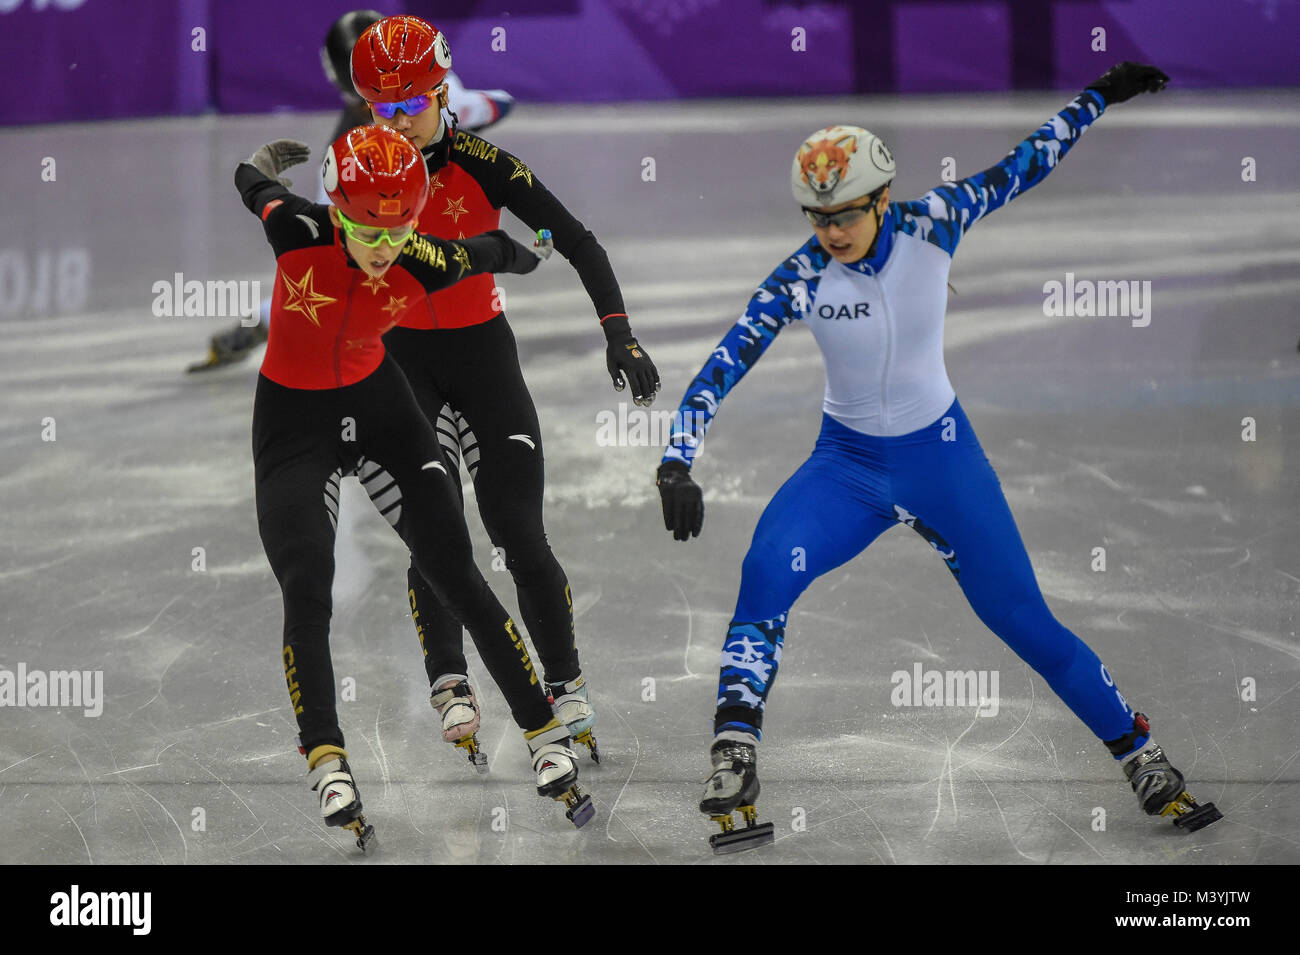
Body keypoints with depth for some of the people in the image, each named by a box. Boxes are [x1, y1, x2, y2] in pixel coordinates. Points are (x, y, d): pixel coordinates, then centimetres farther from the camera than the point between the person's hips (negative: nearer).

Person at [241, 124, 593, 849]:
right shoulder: (299, 231, -27)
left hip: (378, 404, 1)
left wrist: (532, 253, 23)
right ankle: (328, 766, -17)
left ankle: (547, 738, 7)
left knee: (459, 577, -1)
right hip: (293, 417, -1)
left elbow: (495, 251, 1)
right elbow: (252, 181, -4)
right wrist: (267, 161, 20)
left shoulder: (427, 266, -22)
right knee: (307, 591, -18)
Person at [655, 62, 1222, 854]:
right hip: (847, 464, 0)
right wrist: (677, 462, -28)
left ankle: (1144, 759, 18)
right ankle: (734, 761, -25)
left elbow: (1023, 167, -2)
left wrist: (1102, 96, 2)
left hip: (942, 456, 0)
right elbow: (724, 367, -17)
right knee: (767, 571, -27)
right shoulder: (800, 279, -16)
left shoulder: (933, 226, -15)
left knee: (1023, 620, 2)